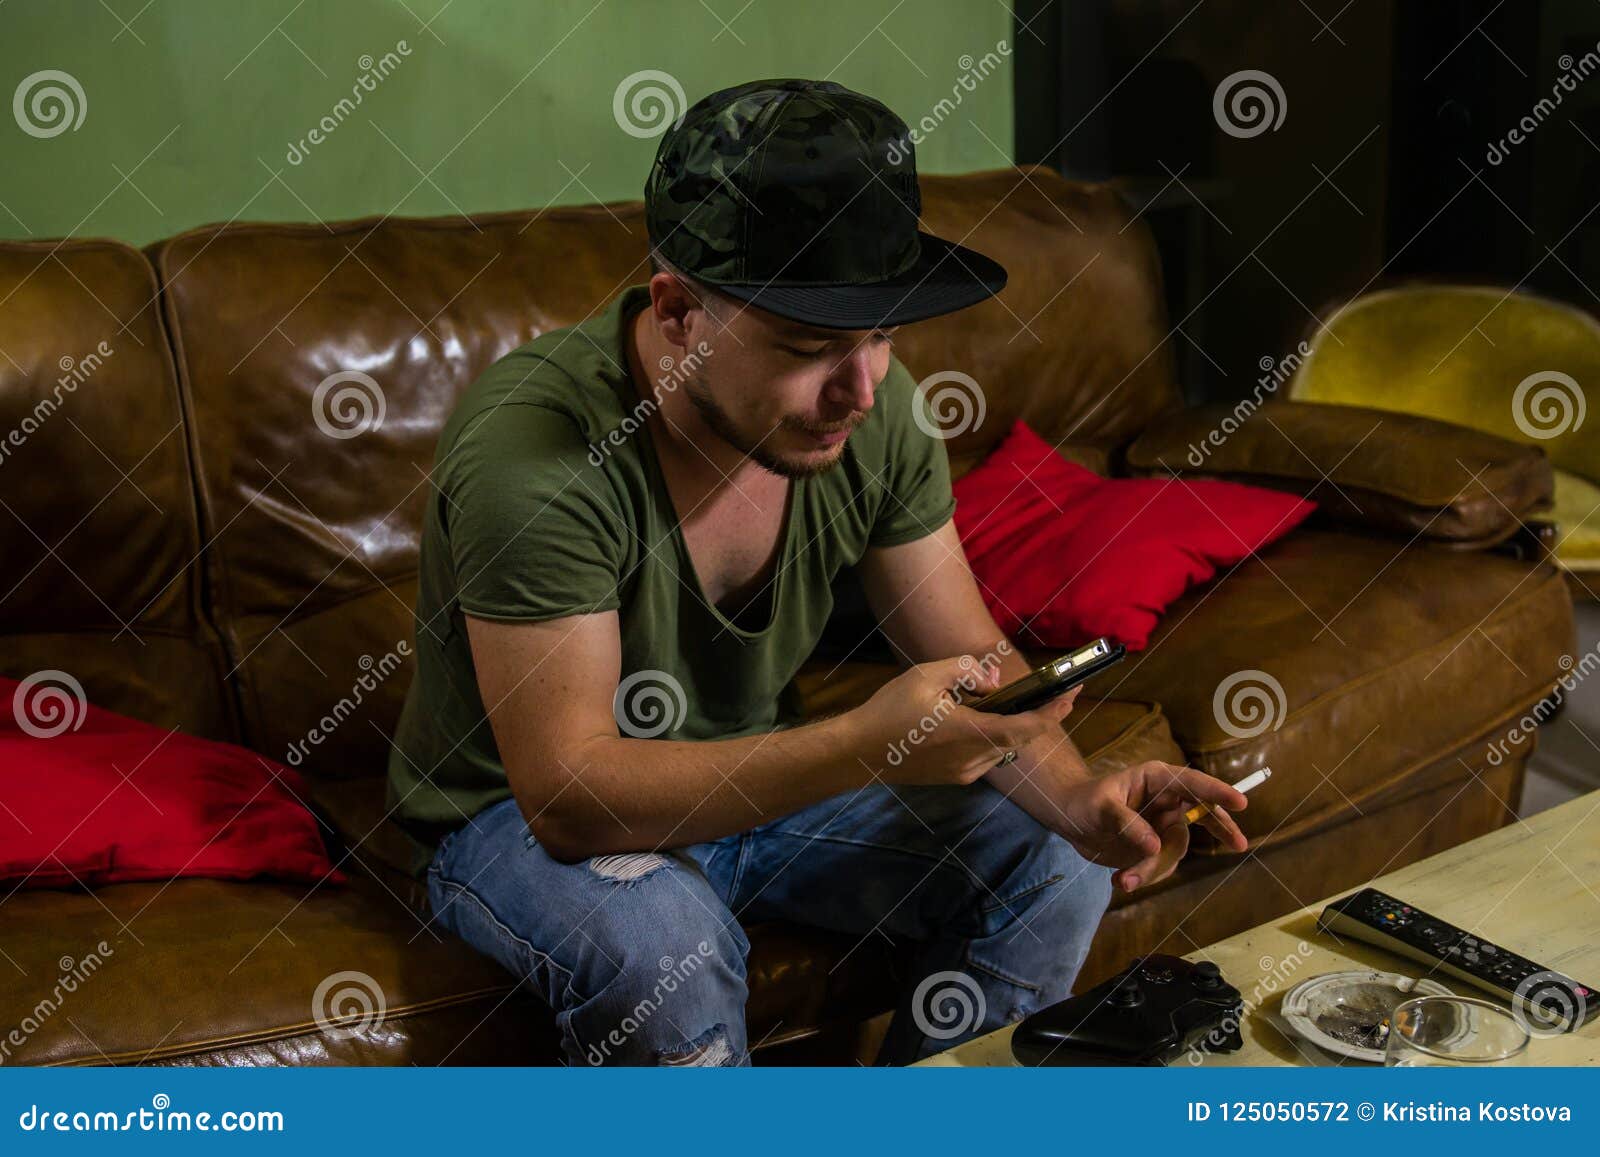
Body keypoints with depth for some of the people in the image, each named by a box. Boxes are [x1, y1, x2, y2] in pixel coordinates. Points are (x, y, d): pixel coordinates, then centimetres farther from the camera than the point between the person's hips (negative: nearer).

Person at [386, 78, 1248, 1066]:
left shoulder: (874, 409, -14)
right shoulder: (536, 441, -32)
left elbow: (974, 657, -5)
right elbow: (566, 796, -33)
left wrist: (1078, 795, -26)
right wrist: (868, 744, -43)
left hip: (757, 783, 6)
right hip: (521, 818, -5)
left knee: (1053, 864, -8)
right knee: (657, 933, -37)